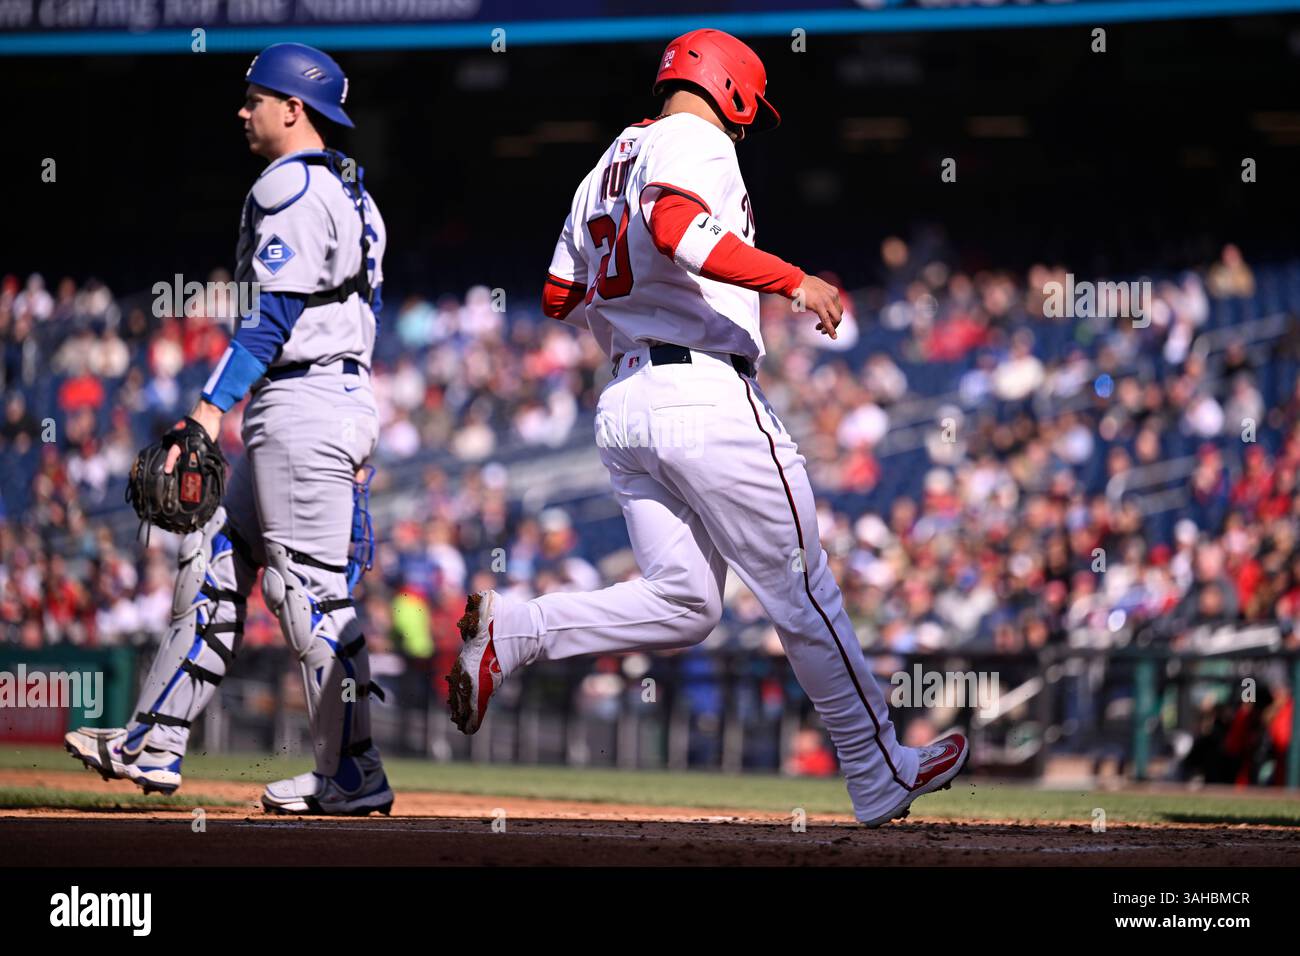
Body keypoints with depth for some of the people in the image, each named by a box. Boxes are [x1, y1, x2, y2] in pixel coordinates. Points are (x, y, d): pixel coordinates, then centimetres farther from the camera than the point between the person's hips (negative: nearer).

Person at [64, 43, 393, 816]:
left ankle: (352, 773, -6)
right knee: (216, 563, 13)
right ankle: (157, 744, 15)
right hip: (345, 397, 11)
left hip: (302, 401, -11)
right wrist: (353, 438, 23)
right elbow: (368, 308, 20)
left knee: (311, 590, -8)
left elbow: (275, 312, -20)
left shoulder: (289, 187, -12)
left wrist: (214, 405, -24)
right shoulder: (349, 191, 18)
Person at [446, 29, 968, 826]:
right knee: (802, 590, 0)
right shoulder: (697, 141, -5)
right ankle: (879, 775, 5)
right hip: (707, 395, -8)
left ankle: (514, 630, -10)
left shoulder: (607, 168, 21)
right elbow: (675, 228, -26)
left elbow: (562, 296, 22)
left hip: (623, 403, 8)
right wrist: (792, 282, -27)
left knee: (682, 606, 7)